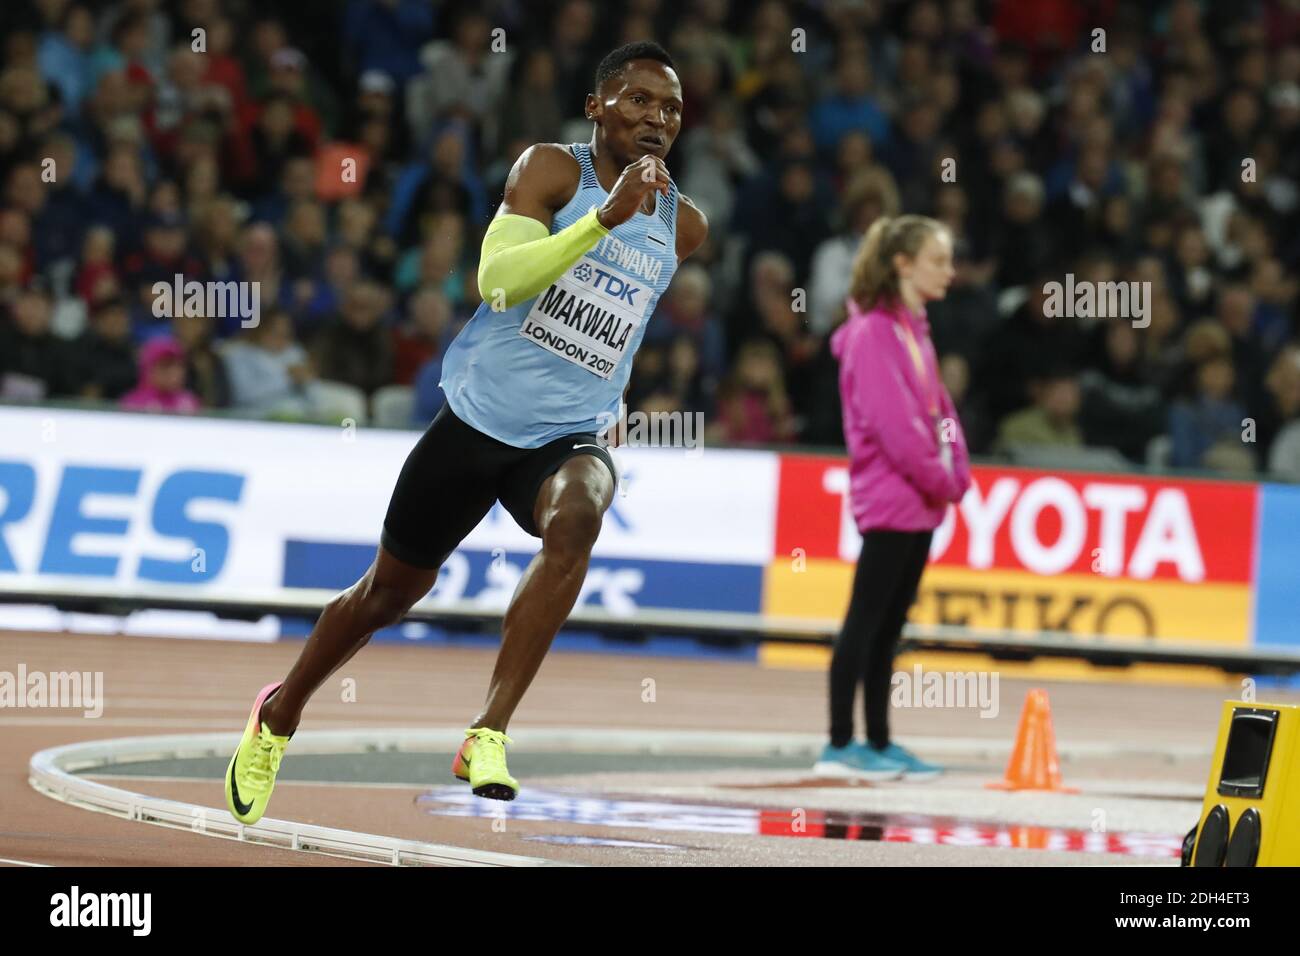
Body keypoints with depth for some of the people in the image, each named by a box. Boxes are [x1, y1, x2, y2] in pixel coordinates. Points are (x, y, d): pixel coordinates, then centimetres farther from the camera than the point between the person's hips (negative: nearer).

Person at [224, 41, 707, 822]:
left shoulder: (686, 227, 5)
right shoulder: (552, 170, -9)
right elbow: (497, 278, -27)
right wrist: (606, 216, -34)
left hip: (571, 437, 2)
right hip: (478, 417, -2)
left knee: (577, 518, -35)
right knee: (391, 591, 13)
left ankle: (489, 736, -34)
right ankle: (279, 718, 42)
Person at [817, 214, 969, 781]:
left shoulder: (913, 330, 16)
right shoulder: (874, 331, -12)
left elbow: (938, 407, 18)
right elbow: (891, 420, -19)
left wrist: (954, 472, 3)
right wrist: (939, 479, -14)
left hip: (921, 502, 9)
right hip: (890, 497, -9)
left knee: (889, 626, 11)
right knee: (865, 621, -7)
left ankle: (879, 743, 15)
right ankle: (840, 745, -5)